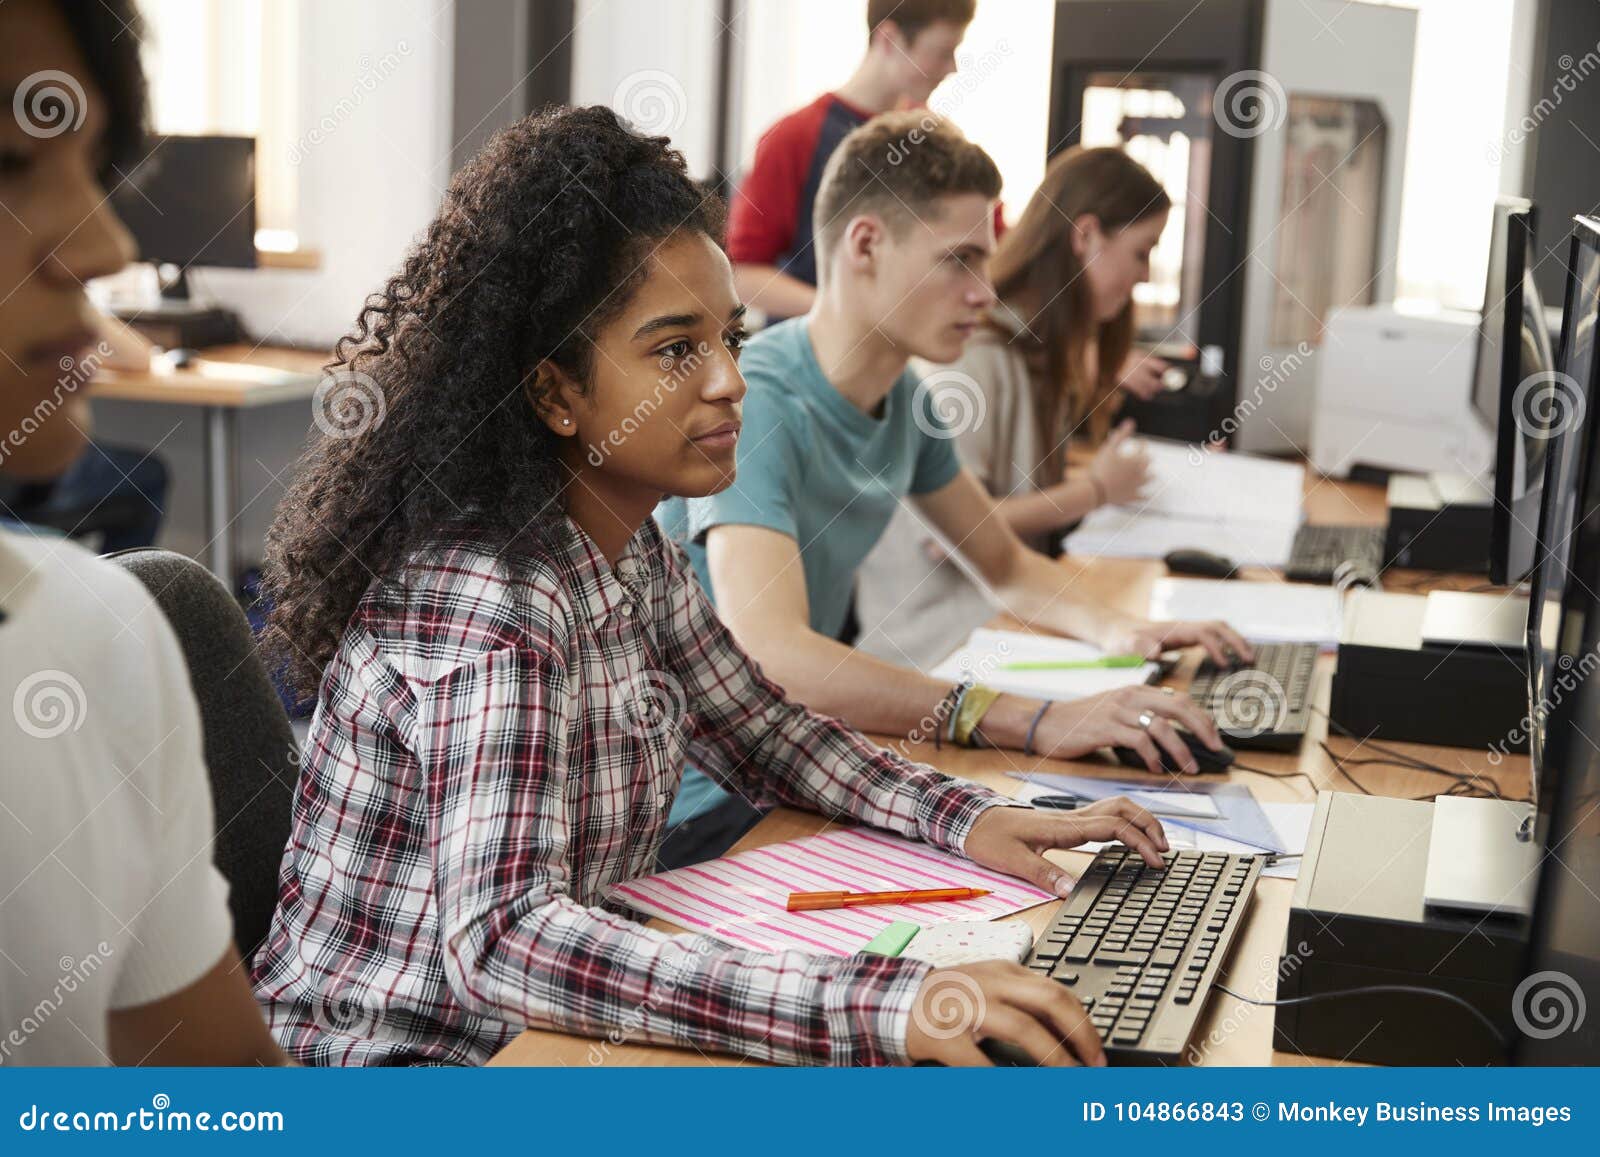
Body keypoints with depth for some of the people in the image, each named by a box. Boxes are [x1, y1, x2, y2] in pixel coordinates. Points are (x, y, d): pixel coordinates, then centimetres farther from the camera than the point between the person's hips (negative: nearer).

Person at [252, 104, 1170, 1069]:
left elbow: (759, 728, 14)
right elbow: (500, 940, -35)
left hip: (554, 1022, 8)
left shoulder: (635, 549, 0)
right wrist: (878, 1008, -42)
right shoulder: (487, 595, -25)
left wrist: (969, 817, -3)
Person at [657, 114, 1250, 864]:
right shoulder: (753, 405, -22)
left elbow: (1007, 566, 19)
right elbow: (770, 657, -37)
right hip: (701, 818, -8)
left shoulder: (902, 397, 5)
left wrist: (1113, 629, -3)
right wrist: (1034, 721, -42)